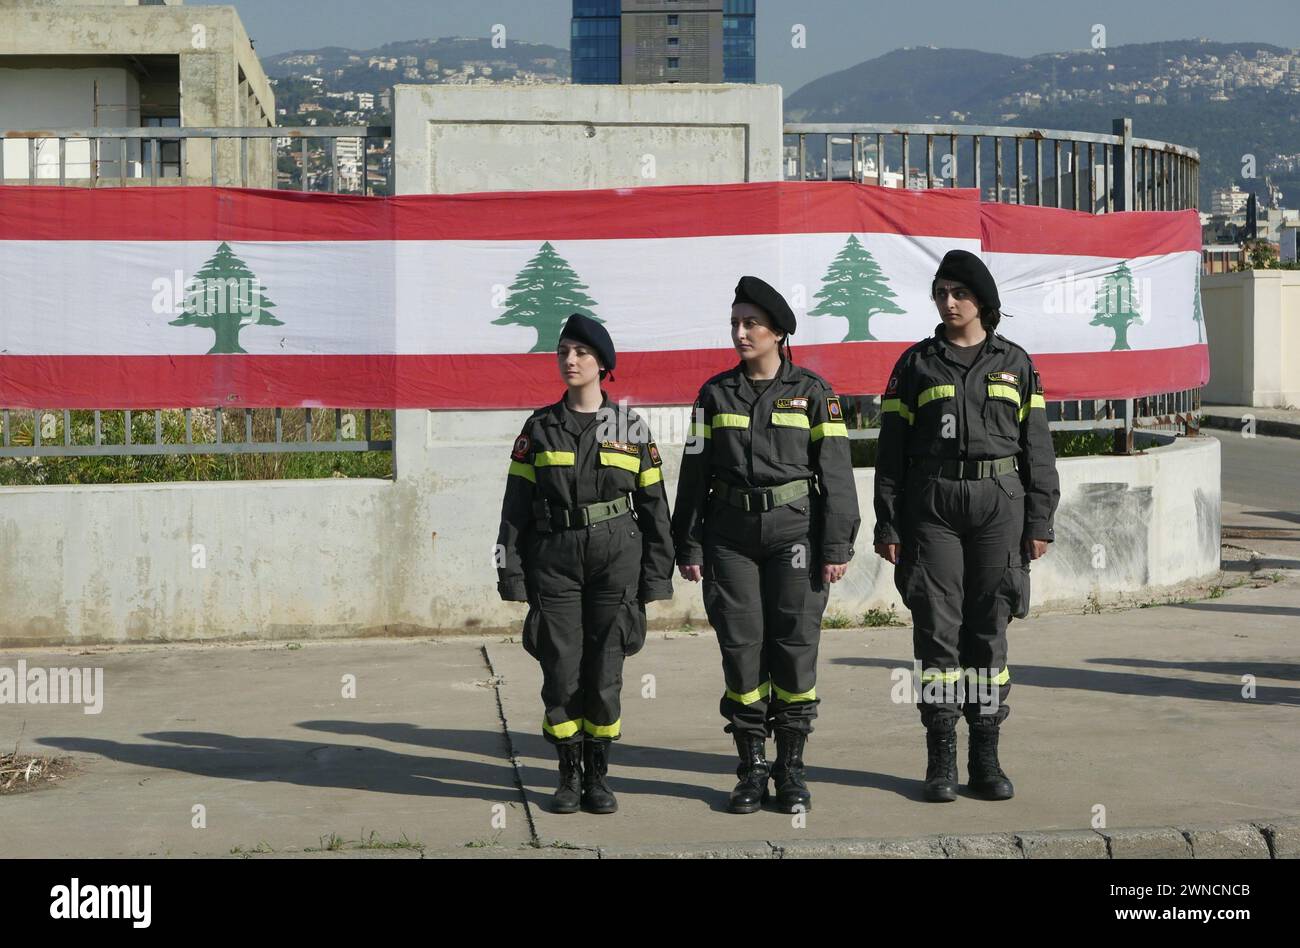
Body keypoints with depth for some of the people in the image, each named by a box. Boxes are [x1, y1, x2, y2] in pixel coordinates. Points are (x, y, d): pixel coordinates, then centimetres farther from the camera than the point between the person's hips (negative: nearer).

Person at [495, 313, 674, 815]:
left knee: (604, 672, -1)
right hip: (554, 560, 1)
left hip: (616, 556, 0)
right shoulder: (539, 429, 6)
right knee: (560, 671, -1)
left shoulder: (631, 428, 5)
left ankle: (598, 775, 13)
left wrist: (656, 574, 2)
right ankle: (568, 774, 14)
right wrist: (512, 574, -2)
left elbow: (653, 503, 7)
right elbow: (516, 506, 5)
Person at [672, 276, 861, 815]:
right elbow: (694, 473, 9)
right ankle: (753, 767, 10)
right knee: (741, 646, 0)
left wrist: (838, 546, -6)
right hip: (730, 533, 2)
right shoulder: (716, 394, 8)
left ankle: (791, 768, 8)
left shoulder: (811, 392, 1)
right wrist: (688, 546, 5)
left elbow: (835, 472, -1)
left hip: (794, 530, -2)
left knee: (795, 644, -3)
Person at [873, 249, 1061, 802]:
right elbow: (892, 450, 5)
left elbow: (1036, 447, 8)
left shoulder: (1015, 364, 9)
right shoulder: (917, 364, 6)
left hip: (999, 506, 1)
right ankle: (941, 761, 5)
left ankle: (986, 760, 10)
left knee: (989, 630, 3)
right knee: (937, 630, -2)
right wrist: (888, 525, -2)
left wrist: (1039, 523, 2)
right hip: (932, 506, -1)